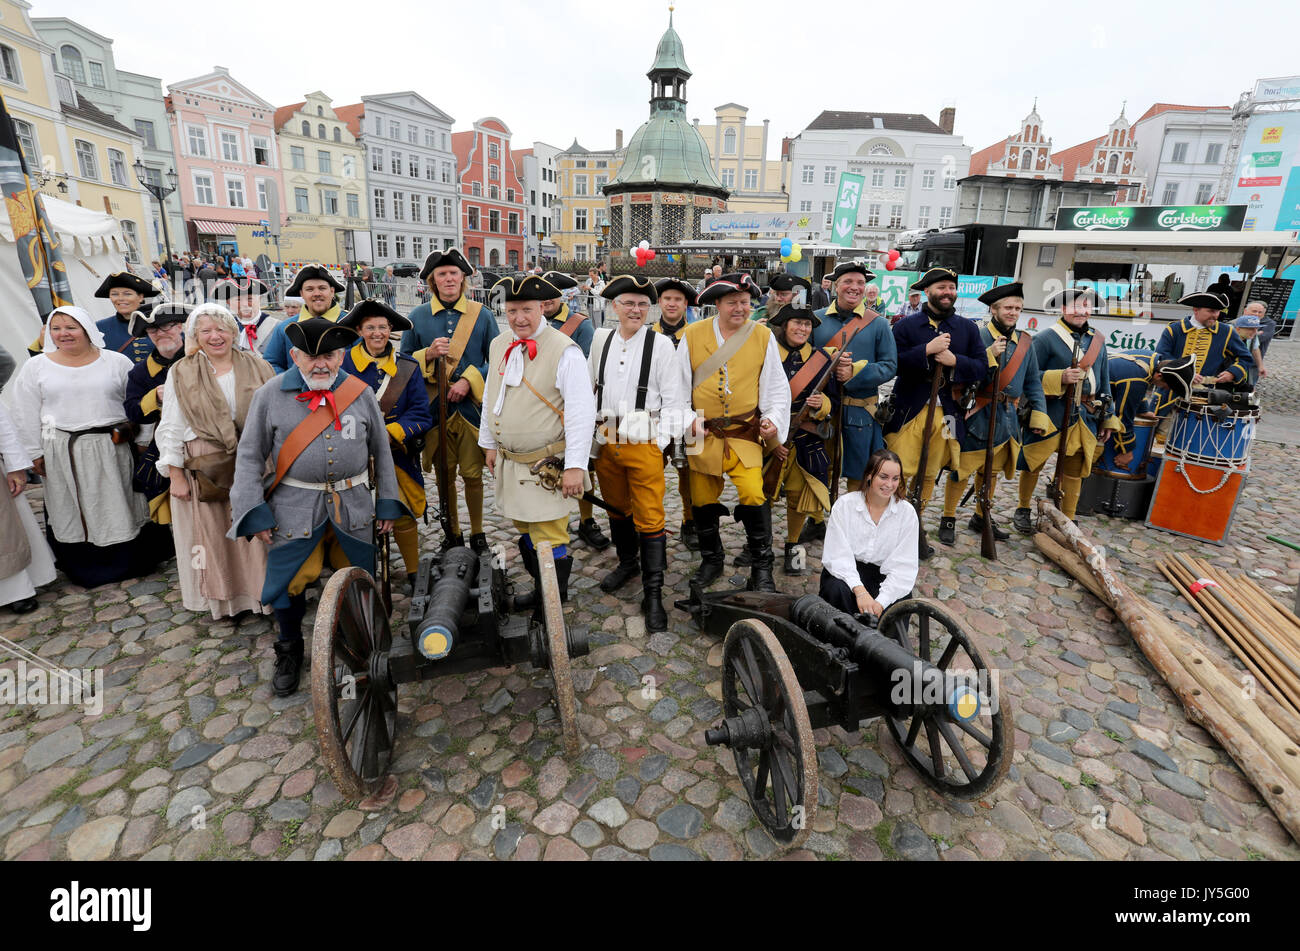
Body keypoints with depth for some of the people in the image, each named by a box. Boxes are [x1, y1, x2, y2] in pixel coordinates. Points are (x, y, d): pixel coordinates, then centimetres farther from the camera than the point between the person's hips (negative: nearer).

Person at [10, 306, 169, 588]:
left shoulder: (117, 361, 0)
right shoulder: (35, 367, 5)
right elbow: (26, 415, 6)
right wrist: (35, 454, 3)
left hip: (111, 450, -1)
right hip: (62, 454, 2)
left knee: (118, 506, 6)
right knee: (72, 510, 10)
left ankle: (130, 562, 21)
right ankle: (83, 571, 23)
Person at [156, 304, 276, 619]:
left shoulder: (258, 368, 4)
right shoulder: (181, 374, 2)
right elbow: (171, 429, 2)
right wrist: (175, 476, -3)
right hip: (204, 471, 0)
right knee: (210, 534, 7)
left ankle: (261, 591, 21)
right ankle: (218, 596, 25)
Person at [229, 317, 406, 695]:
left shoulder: (360, 392, 0)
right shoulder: (270, 395, -4)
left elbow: (381, 450, 7)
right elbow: (250, 457, 1)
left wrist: (388, 503, 5)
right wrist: (254, 513, -5)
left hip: (353, 506, 2)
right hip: (295, 508, -1)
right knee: (287, 584, 5)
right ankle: (289, 652, 32)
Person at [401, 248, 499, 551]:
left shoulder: (482, 315, 3)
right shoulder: (417, 317, 5)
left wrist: (470, 380, -12)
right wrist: (429, 354, -12)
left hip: (472, 407, -1)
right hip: (435, 409, 1)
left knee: (473, 475, 4)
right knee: (444, 476, 9)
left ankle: (477, 532, 22)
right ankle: (453, 533, 26)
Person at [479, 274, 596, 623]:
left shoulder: (564, 351, -14)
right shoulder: (498, 346, 8)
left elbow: (582, 410, -17)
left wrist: (575, 466, -20)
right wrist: (490, 444, 21)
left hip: (548, 465, -7)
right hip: (510, 461, 7)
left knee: (549, 541, -3)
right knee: (526, 532, 20)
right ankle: (541, 591, 39)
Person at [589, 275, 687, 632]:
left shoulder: (661, 344, -4)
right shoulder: (601, 339, 9)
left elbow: (673, 398, -4)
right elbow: (589, 386, 17)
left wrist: (662, 439, -10)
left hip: (643, 443, -4)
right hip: (605, 440, 5)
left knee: (649, 519, -4)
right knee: (617, 508, 19)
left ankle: (653, 593, 6)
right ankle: (628, 563, 42)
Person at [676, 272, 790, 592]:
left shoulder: (763, 336, 2)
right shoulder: (693, 334, 2)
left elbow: (776, 386, 6)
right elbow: (680, 384, 6)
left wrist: (773, 419, -7)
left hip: (745, 433, -1)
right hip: (704, 433, 2)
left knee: (753, 494, -15)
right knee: (702, 500, 8)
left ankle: (761, 566, 5)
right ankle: (712, 560, 32)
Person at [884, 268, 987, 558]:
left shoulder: (968, 328, 11)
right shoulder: (906, 325, 1)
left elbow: (982, 368, 4)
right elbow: (893, 363, -11)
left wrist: (954, 361, -13)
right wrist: (927, 350, -20)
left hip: (946, 413, 3)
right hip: (909, 411, -3)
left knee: (928, 475, 11)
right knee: (899, 472, -7)